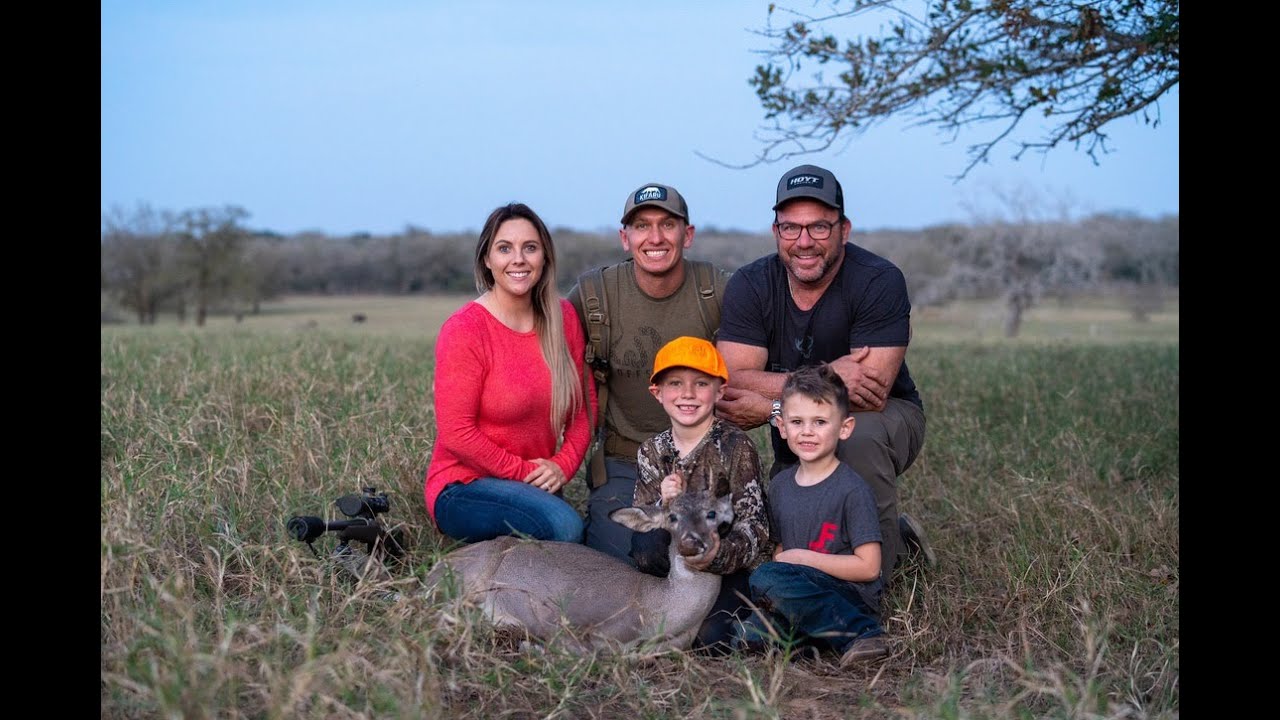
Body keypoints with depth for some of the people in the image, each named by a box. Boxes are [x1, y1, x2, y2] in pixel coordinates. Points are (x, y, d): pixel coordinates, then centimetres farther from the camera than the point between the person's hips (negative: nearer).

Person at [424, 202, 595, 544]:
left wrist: (563, 465, -7)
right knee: (564, 526, -31)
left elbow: (583, 407, 9)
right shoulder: (464, 329, -13)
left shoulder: (564, 318, 3)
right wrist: (524, 473, -12)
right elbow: (456, 433, -14)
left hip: (537, 485, 6)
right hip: (464, 487, -6)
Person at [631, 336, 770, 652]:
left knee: (710, 638, -28)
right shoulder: (652, 451, 3)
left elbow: (754, 525, -17)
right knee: (646, 540, -27)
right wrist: (663, 505, -22)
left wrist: (717, 555, -36)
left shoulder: (735, 446, -11)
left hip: (734, 565, -4)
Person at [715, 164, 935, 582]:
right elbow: (732, 382, -23)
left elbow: (873, 395, -28)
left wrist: (770, 408, -30)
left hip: (886, 420, -3)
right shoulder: (749, 286, -12)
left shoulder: (880, 282, -22)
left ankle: (878, 570, -15)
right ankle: (896, 533, 20)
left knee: (858, 437, -37)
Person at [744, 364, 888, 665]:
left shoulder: (852, 489, -8)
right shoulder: (780, 485, 13)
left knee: (766, 577, -33)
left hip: (851, 599, -3)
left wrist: (803, 558, -10)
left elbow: (868, 567, -10)